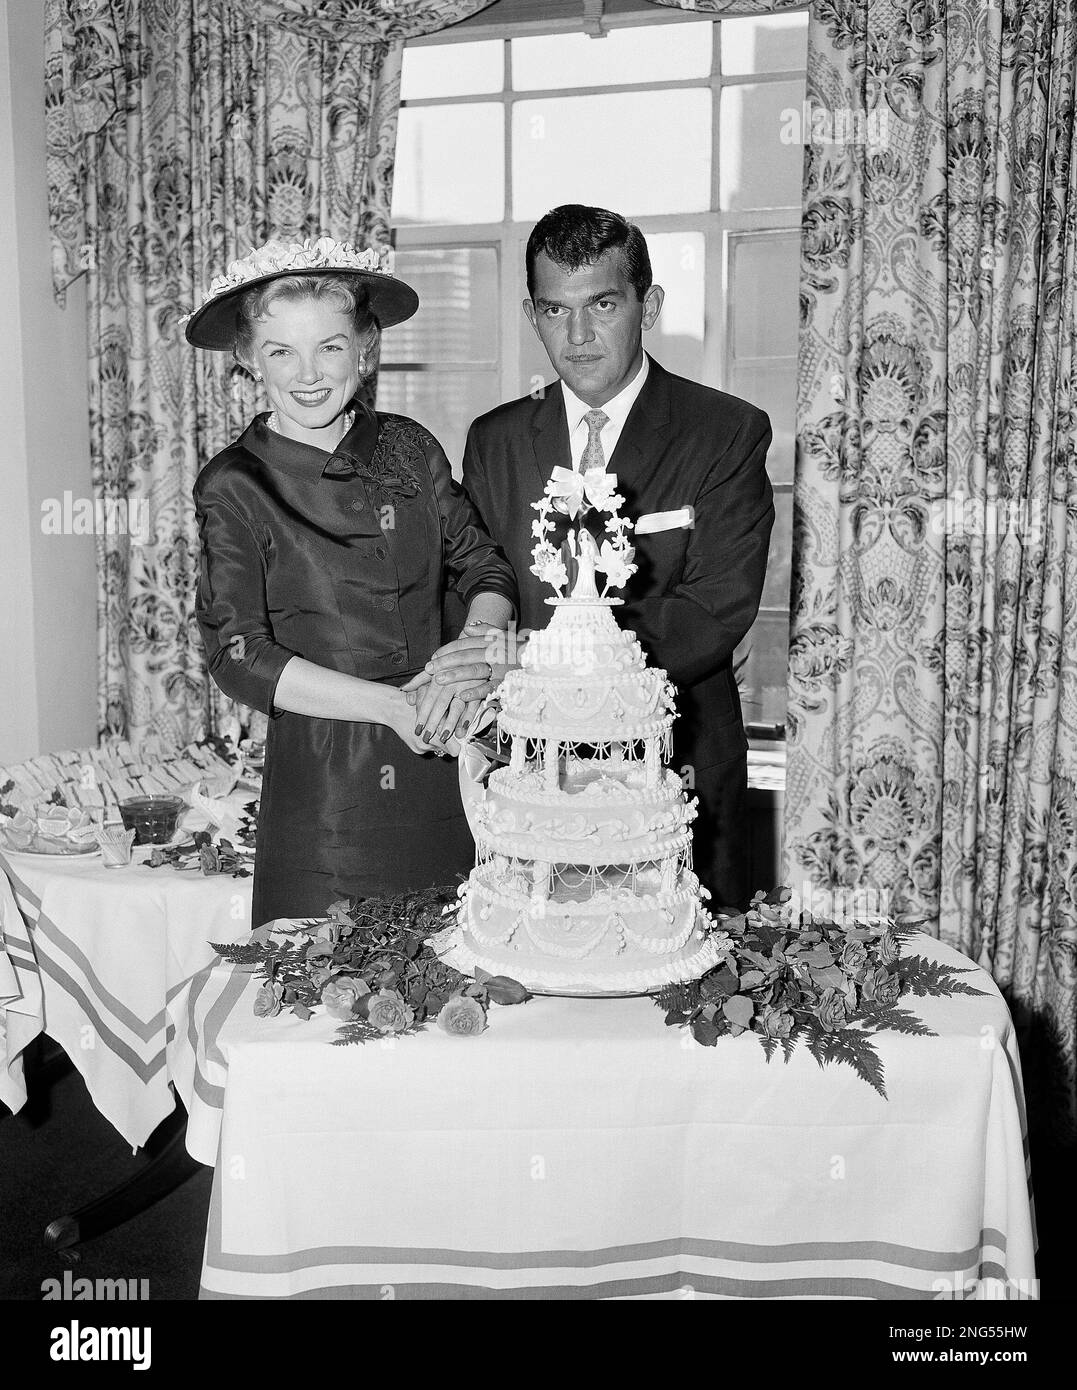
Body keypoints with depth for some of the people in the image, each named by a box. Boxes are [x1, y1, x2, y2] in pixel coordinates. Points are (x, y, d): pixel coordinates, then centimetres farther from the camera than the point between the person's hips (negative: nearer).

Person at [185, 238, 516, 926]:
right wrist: (393, 704, -18)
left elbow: (488, 571, 6)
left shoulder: (409, 448, 4)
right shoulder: (233, 487, -5)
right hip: (325, 782, -3)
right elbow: (238, 655, -11)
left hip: (449, 756, 3)